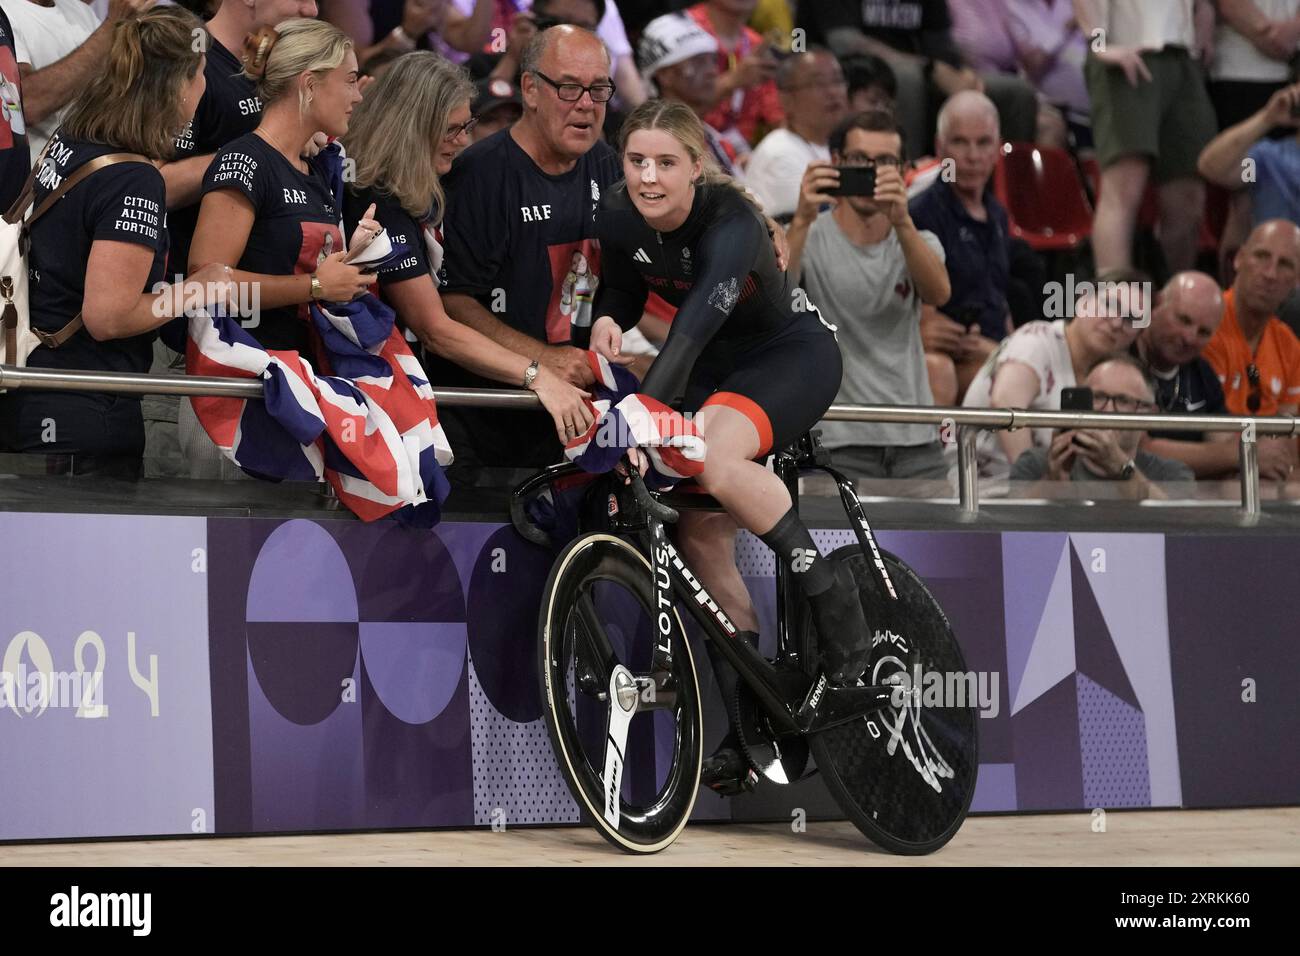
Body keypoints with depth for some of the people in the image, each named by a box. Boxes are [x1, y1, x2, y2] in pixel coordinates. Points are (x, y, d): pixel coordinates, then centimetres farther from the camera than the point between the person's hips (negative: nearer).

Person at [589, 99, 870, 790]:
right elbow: (623, 291, 6)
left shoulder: (730, 223, -32)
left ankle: (828, 592, -16)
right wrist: (607, 323, -19)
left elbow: (697, 323, -47)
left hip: (793, 355, -7)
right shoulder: (618, 217, -13)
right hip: (715, 368, 7)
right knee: (699, 532, -3)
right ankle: (746, 721, 6)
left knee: (716, 460, -36)